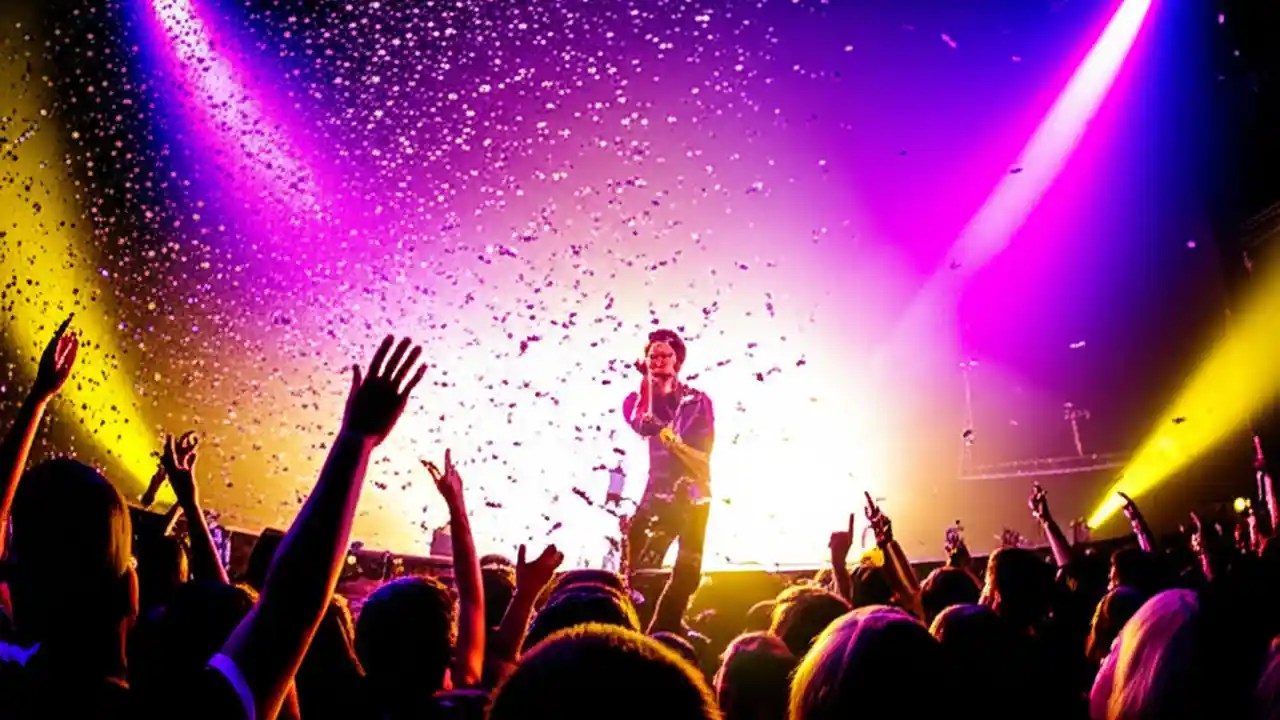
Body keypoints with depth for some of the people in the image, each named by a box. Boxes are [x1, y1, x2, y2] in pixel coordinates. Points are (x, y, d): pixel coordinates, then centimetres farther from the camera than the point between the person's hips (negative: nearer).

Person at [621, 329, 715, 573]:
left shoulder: (697, 401, 3)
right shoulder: (639, 400, 8)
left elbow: (704, 460, -1)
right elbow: (641, 425, -14)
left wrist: (675, 443, -18)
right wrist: (647, 381, -11)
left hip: (692, 500, -1)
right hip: (656, 498, 1)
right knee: (638, 571, -9)